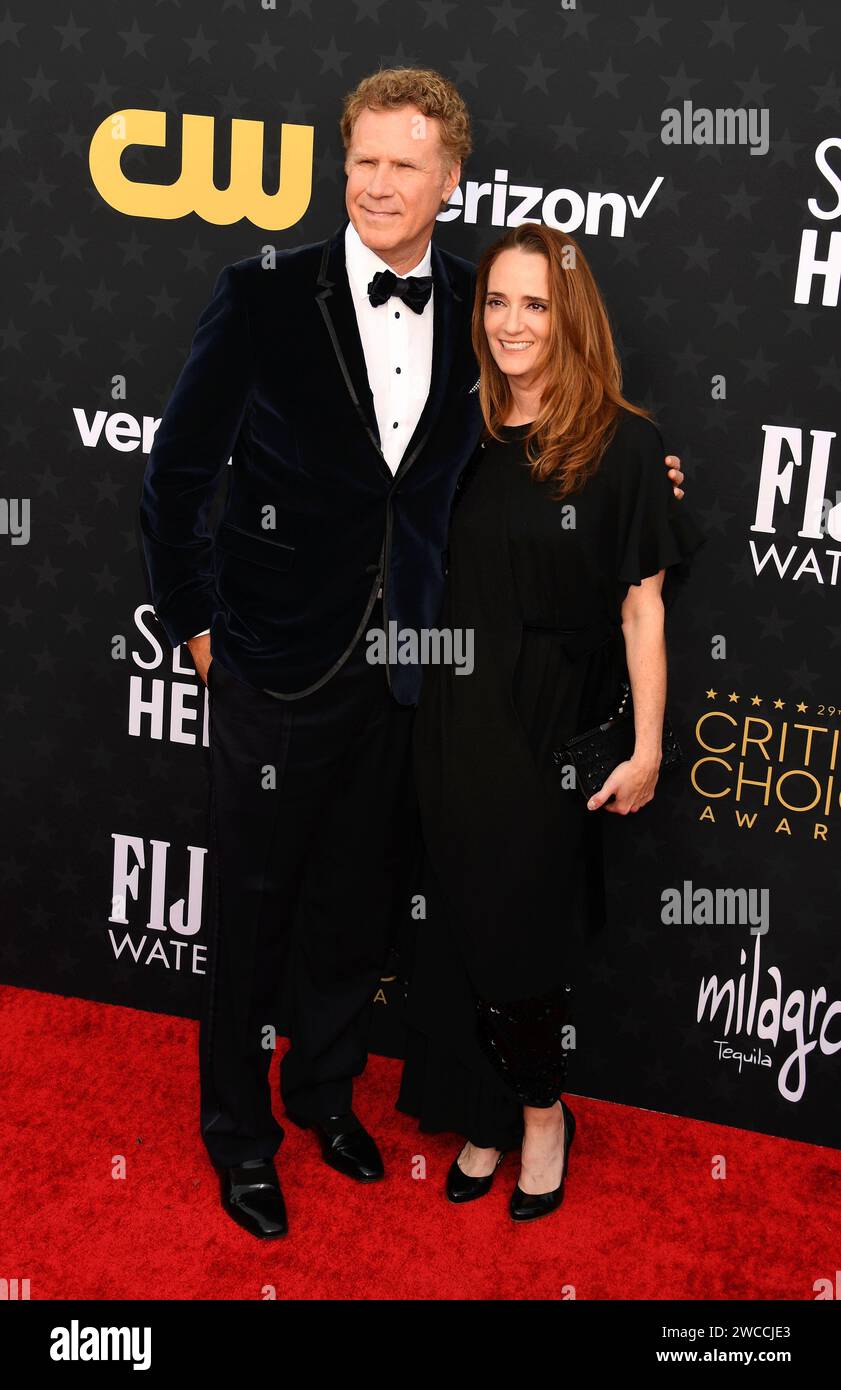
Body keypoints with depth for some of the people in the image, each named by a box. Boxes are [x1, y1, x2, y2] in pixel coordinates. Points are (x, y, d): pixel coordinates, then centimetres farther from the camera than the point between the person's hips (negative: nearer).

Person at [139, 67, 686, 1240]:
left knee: (360, 906, 18)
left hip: (405, 670, 3)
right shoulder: (266, 293, -8)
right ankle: (239, 1131, 32)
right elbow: (178, 472, -3)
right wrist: (195, 621, -3)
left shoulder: (477, 308, 2)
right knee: (253, 911, 11)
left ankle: (325, 1088, 43)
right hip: (281, 669, -3)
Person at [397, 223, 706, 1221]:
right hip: (458, 716, 4)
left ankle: (536, 1112, 28)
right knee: (467, 921, 11)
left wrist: (646, 746, -12)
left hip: (554, 725, -4)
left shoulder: (623, 444, -8)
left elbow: (642, 603, -9)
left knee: (524, 930, 4)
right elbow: (441, 585, 12)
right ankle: (492, 1117, 28)